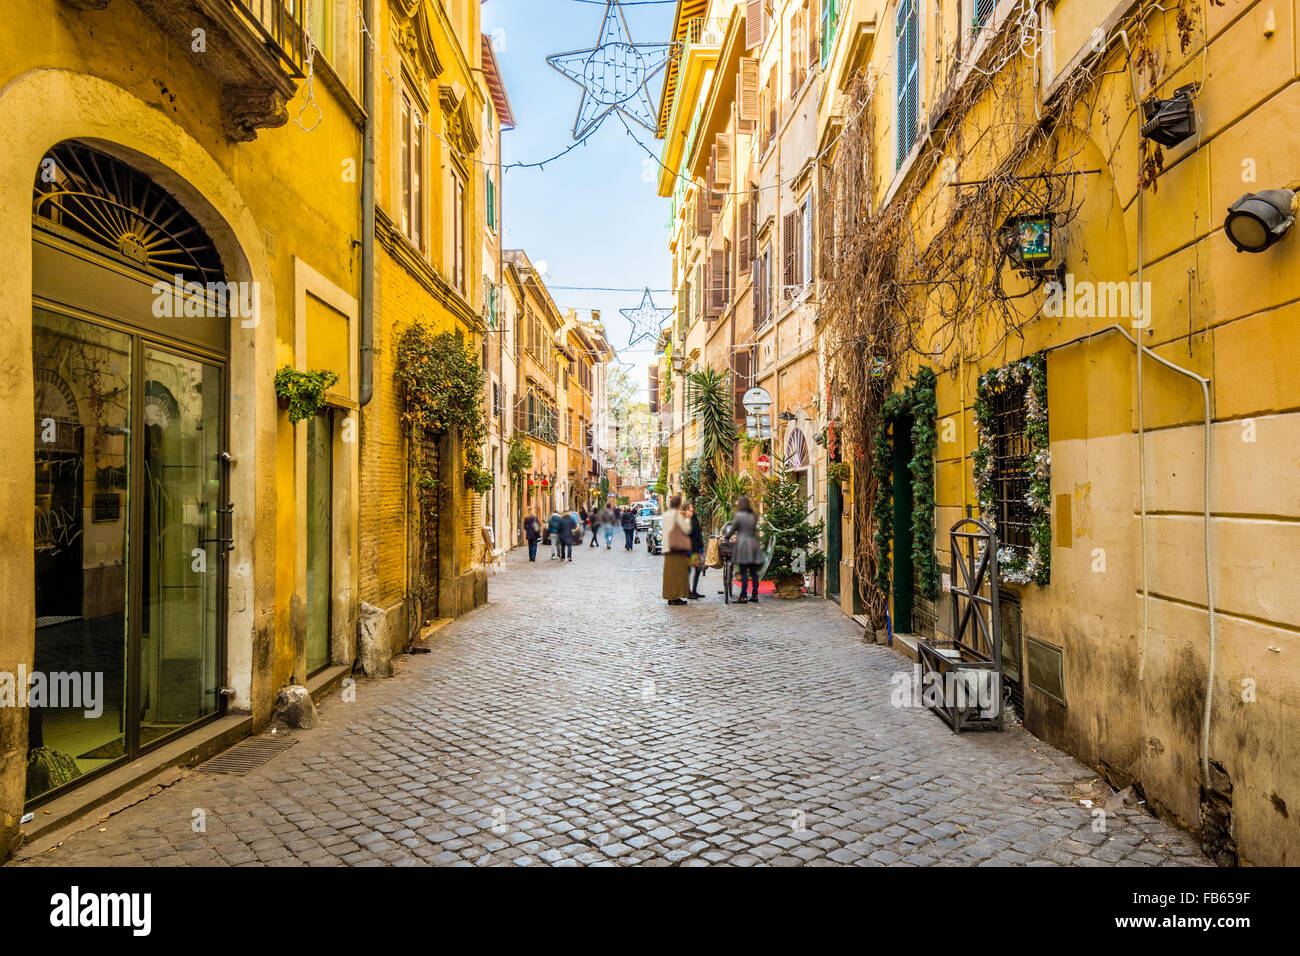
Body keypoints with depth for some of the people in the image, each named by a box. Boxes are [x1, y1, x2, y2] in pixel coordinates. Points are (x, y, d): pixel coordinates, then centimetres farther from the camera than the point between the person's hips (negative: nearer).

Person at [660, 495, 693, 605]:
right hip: (678, 547, -8)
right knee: (678, 572, -5)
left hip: (668, 547, 8)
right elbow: (687, 530, -11)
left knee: (670, 572, 10)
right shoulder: (677, 514, -10)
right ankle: (676, 598, -6)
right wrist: (687, 520, 6)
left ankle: (670, 597, 14)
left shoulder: (666, 514, 14)